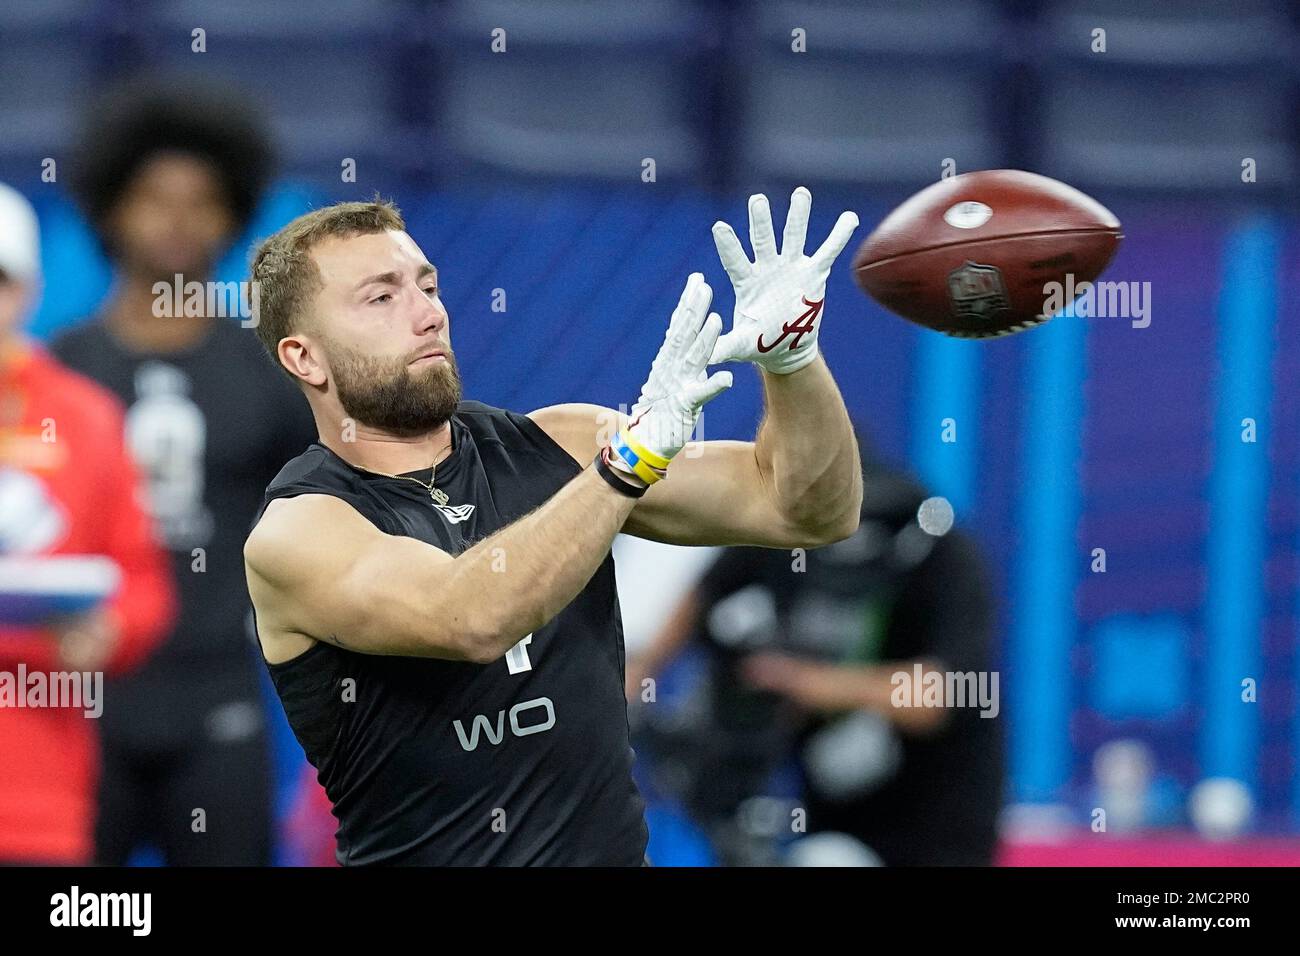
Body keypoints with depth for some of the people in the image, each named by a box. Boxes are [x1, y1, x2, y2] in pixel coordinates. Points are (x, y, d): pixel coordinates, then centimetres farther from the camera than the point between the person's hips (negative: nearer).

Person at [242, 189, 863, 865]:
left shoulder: (556, 449, 8)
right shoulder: (295, 535, -5)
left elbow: (810, 510, 9)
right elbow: (472, 619, -23)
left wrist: (792, 357, -8)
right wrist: (637, 451, -27)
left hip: (613, 847, 4)